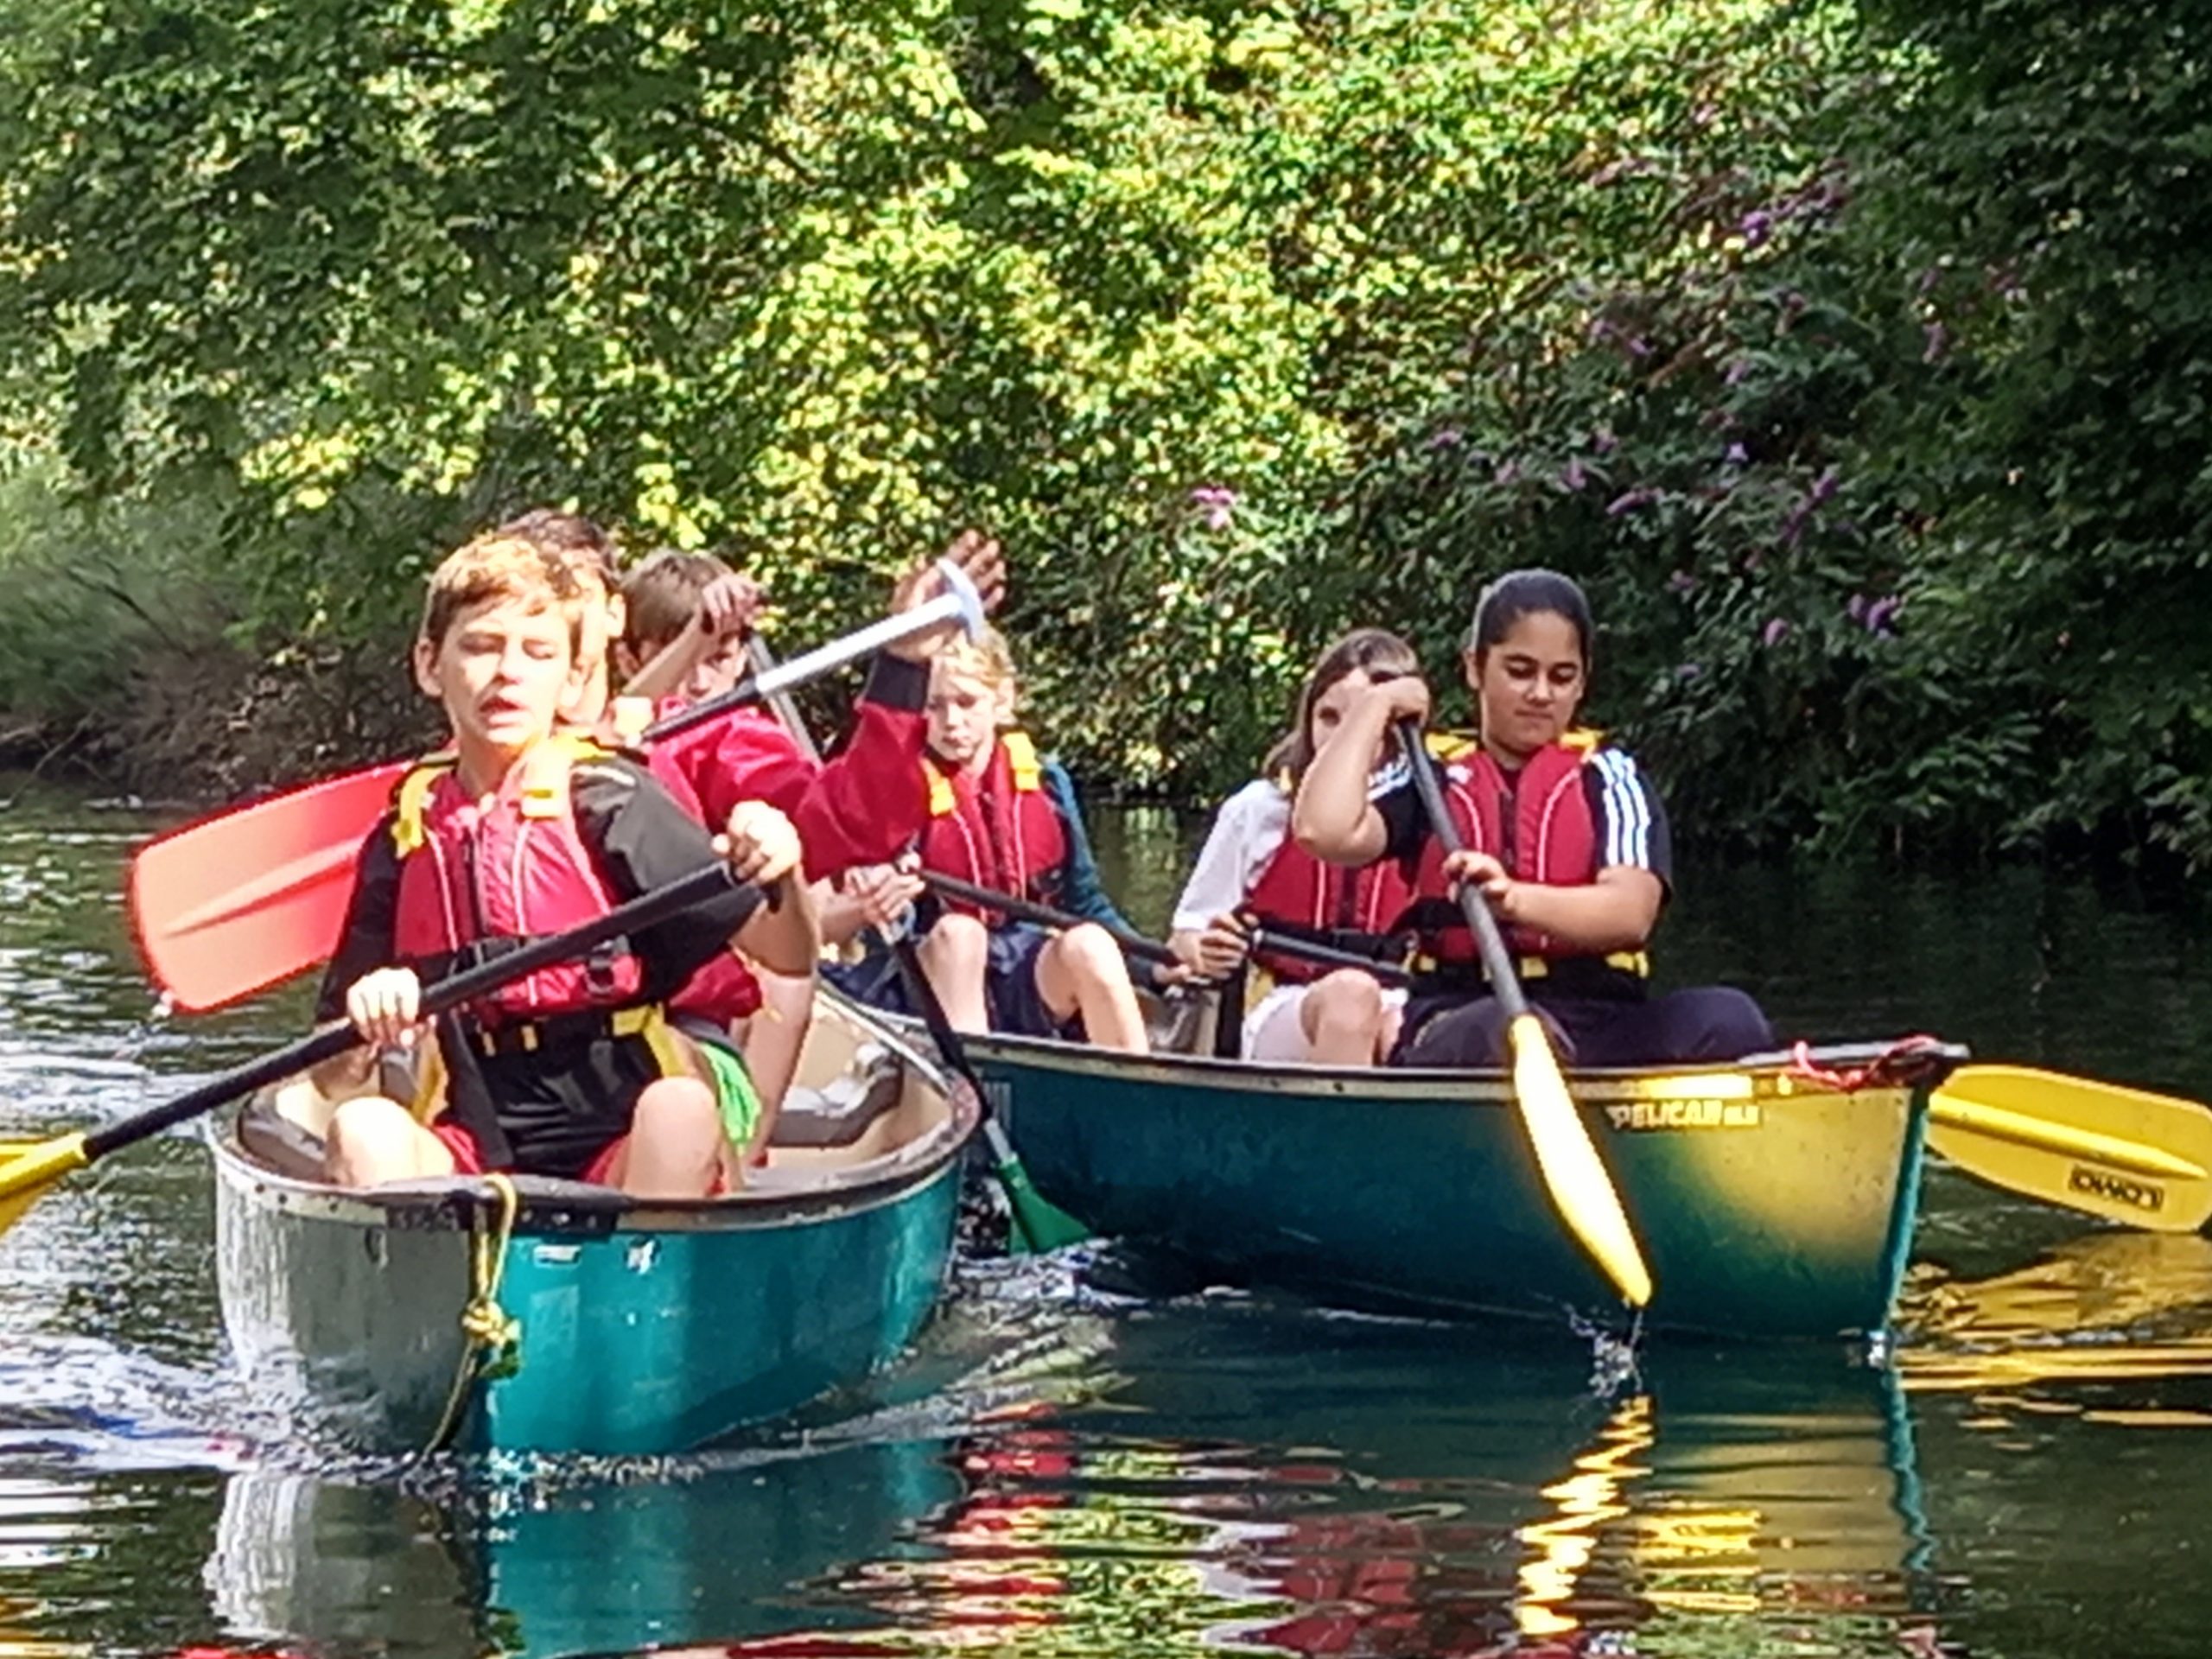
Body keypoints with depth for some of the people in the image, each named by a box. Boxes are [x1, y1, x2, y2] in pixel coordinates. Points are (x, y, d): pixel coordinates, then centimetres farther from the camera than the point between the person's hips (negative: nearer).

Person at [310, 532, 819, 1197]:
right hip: (476, 1154, 2)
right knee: (364, 1131, -27)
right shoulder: (404, 839, 8)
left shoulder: (609, 803, -1)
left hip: (621, 1141, -2)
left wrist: (782, 877, -26)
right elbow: (334, 1076, 10)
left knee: (682, 1111, -34)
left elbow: (790, 956, -5)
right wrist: (367, 1013, -13)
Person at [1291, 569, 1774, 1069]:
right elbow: (1325, 831, -5)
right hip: (1457, 1023, -1)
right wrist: (1374, 706, 8)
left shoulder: (1609, 778, 13)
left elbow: (1631, 911, -6)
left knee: (1728, 1019, -29)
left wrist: (1514, 899, -26)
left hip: (1599, 1020, 1)